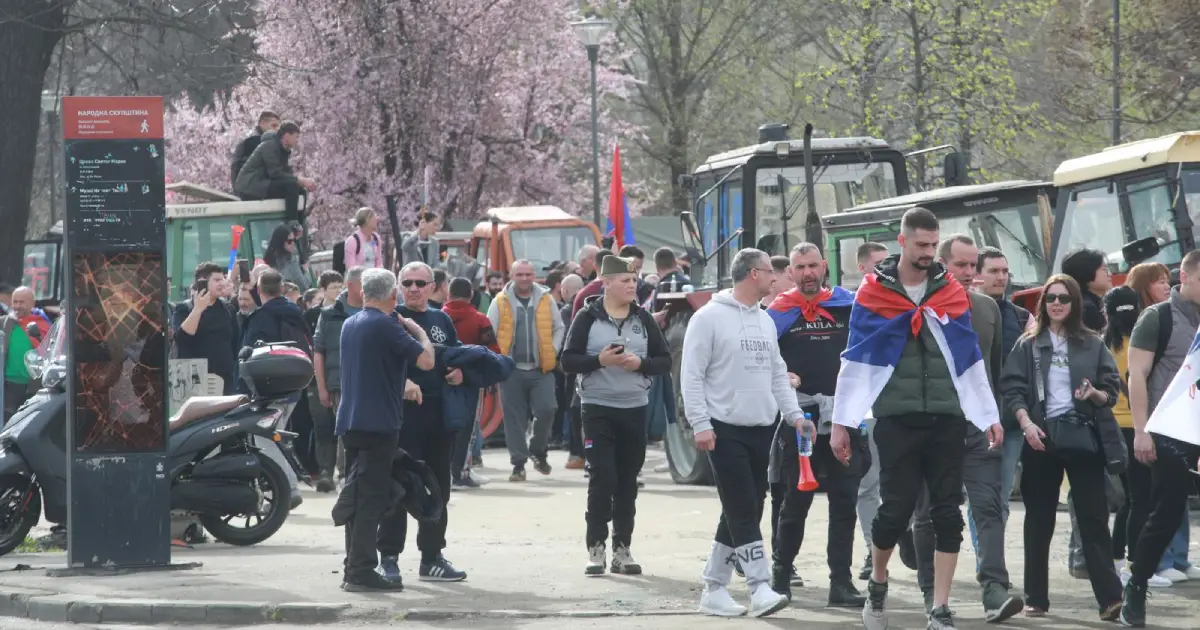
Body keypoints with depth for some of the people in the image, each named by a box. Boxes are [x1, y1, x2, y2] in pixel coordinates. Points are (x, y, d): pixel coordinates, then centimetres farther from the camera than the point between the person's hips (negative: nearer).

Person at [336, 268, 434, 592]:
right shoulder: (386, 325, -13)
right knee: (373, 497, -8)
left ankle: (354, 568, 16)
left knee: (357, 495, 13)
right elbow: (426, 360, -17)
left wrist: (403, 385, 30)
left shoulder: (350, 325, 13)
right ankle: (361, 571, -12)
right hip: (379, 422, -8)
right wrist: (419, 332, -1)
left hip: (350, 420, 8)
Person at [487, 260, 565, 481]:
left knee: (546, 411, -9)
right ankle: (518, 463, 8)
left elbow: (558, 328, 14)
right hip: (512, 370, -1)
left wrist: (552, 351, 2)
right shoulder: (500, 302, 1)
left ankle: (537, 450, 16)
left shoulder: (546, 299, 6)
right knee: (514, 419, 0)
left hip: (541, 369, 1)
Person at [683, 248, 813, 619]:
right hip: (726, 430, -8)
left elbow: (777, 374, 20)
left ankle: (714, 588, 15)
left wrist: (794, 414, 7)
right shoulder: (710, 318, -7)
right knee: (743, 511, -11)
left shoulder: (764, 320, 15)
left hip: (761, 430, 8)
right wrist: (701, 425, -16)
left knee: (742, 513, 8)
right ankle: (760, 589, -13)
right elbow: (691, 376, -10)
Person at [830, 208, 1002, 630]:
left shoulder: (951, 293, 9)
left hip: (947, 419, 2)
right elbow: (855, 363, 2)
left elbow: (971, 361, 14)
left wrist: (989, 416, 12)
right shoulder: (873, 294, 1)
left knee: (947, 514, -1)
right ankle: (877, 583, 22)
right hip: (897, 419, -2)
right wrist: (841, 423, 0)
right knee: (896, 508, -5)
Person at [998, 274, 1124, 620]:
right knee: (1039, 520, 5)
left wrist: (1095, 394, -15)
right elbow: (1012, 388, 0)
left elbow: (1112, 390, 7)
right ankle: (1036, 597, 12)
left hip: (1083, 437, 0)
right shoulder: (1028, 344, 7)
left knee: (1093, 517, -5)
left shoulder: (1092, 344, 8)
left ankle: (1110, 597, -8)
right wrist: (1026, 423, -14)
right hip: (1042, 437, 0)